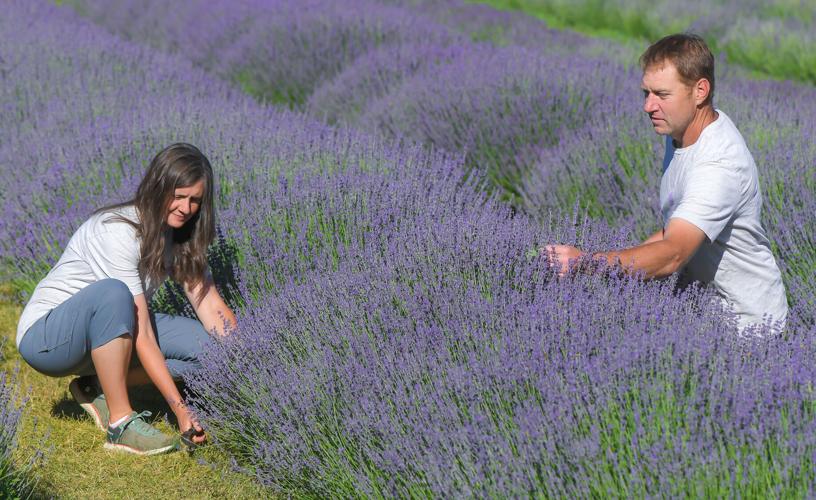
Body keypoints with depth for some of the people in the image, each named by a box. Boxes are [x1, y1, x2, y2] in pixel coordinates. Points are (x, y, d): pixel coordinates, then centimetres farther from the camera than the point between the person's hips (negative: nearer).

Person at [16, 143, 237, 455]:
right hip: (45, 336, -8)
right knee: (112, 293, -39)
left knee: (206, 345, -12)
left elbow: (212, 307, -6)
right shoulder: (119, 232, -27)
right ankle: (121, 424, -29)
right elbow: (143, 336, -30)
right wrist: (181, 409, -34)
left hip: (101, 332, 8)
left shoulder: (180, 234, -2)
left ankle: (97, 387, 2)